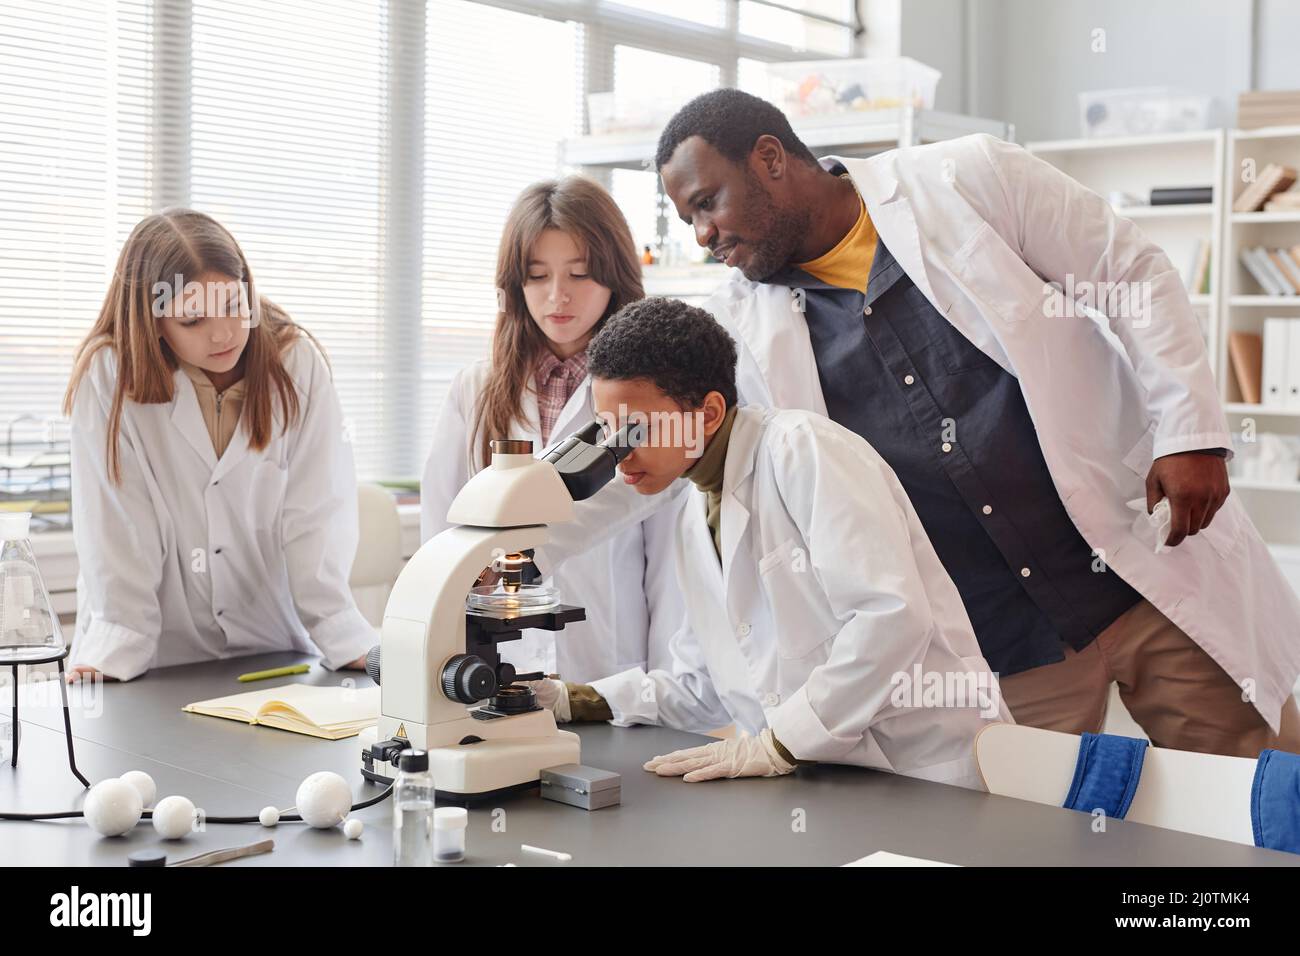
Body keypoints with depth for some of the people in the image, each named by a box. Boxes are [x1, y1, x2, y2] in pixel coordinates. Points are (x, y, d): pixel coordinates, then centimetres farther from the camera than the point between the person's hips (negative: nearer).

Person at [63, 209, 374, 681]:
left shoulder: (297, 363, -7)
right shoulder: (107, 377, -9)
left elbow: (313, 521, -8)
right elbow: (118, 533, -9)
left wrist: (353, 643, -17)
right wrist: (112, 654, -18)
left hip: (275, 659, 0)